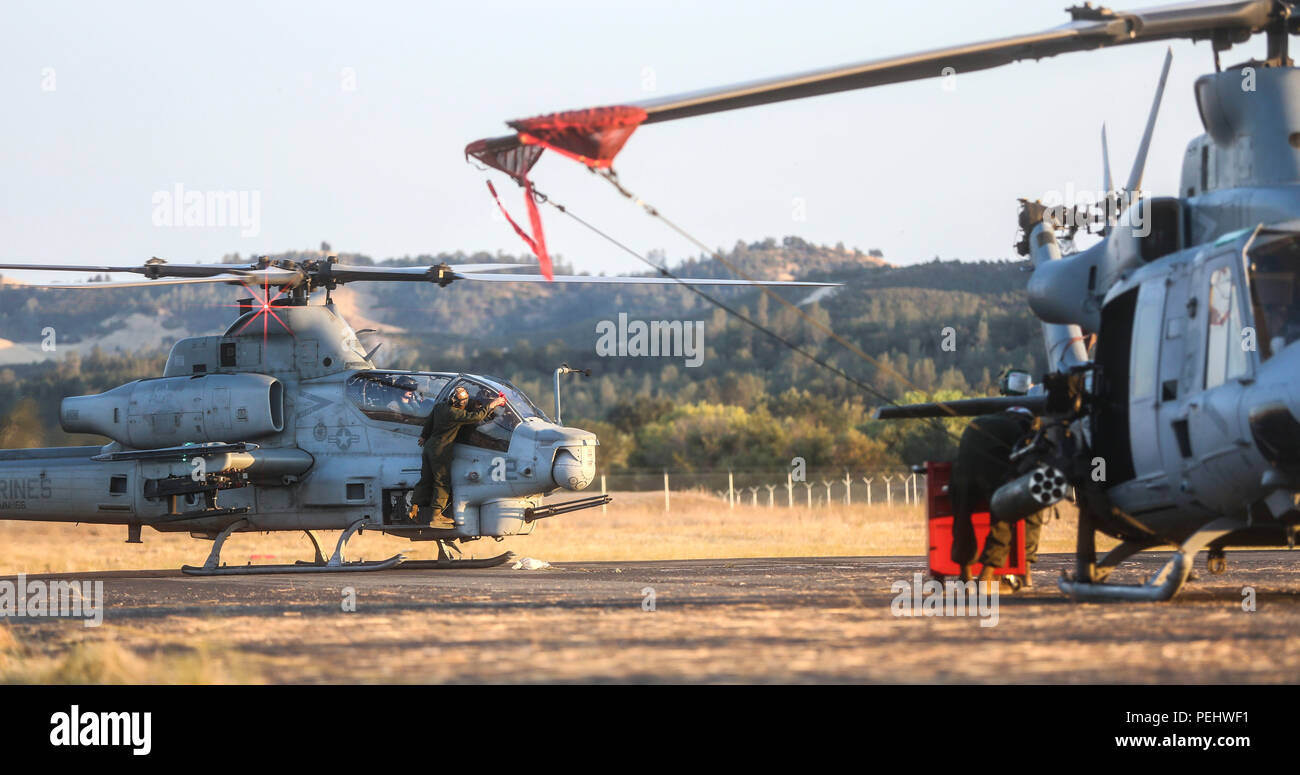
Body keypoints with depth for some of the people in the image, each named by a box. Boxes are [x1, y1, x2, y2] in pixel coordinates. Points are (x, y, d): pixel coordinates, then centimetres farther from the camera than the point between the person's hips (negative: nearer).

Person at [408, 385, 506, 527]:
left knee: (426, 480, 15)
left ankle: (414, 510, 16)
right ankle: (436, 516, 0)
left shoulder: (440, 407, 6)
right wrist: (491, 406, -9)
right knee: (442, 483, 0)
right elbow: (475, 417, -20)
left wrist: (424, 436, 37)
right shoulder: (453, 413, -21)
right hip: (440, 450, -9)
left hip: (429, 445, 9)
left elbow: (429, 421, 20)